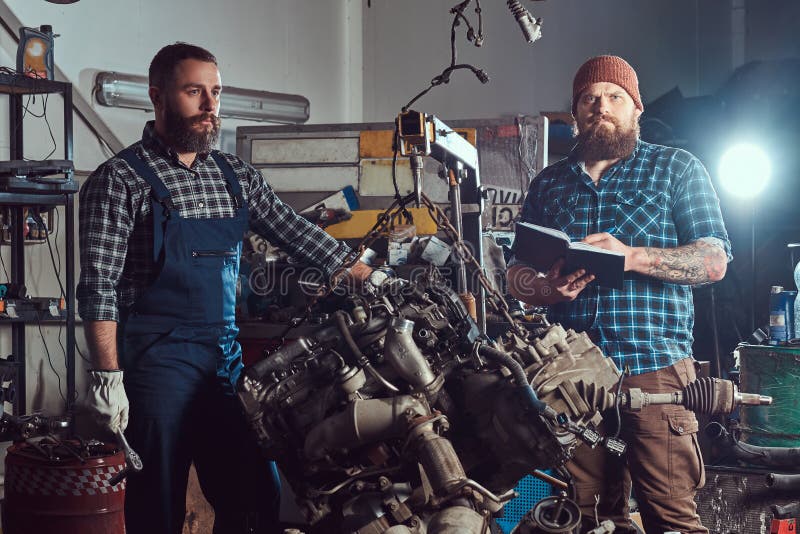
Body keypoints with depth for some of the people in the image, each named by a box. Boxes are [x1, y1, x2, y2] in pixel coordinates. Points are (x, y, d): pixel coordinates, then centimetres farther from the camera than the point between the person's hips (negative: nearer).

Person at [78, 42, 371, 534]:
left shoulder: (236, 176, 13)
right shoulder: (120, 180, -4)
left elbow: (296, 232, 17)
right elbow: (99, 288, -9)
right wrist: (107, 377, -16)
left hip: (226, 358, 6)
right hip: (156, 361, -5)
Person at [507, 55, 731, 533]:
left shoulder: (678, 168, 9)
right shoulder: (548, 184, 19)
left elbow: (714, 260, -2)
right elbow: (516, 276, 16)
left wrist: (632, 257, -17)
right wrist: (548, 288, -8)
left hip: (655, 368, -3)